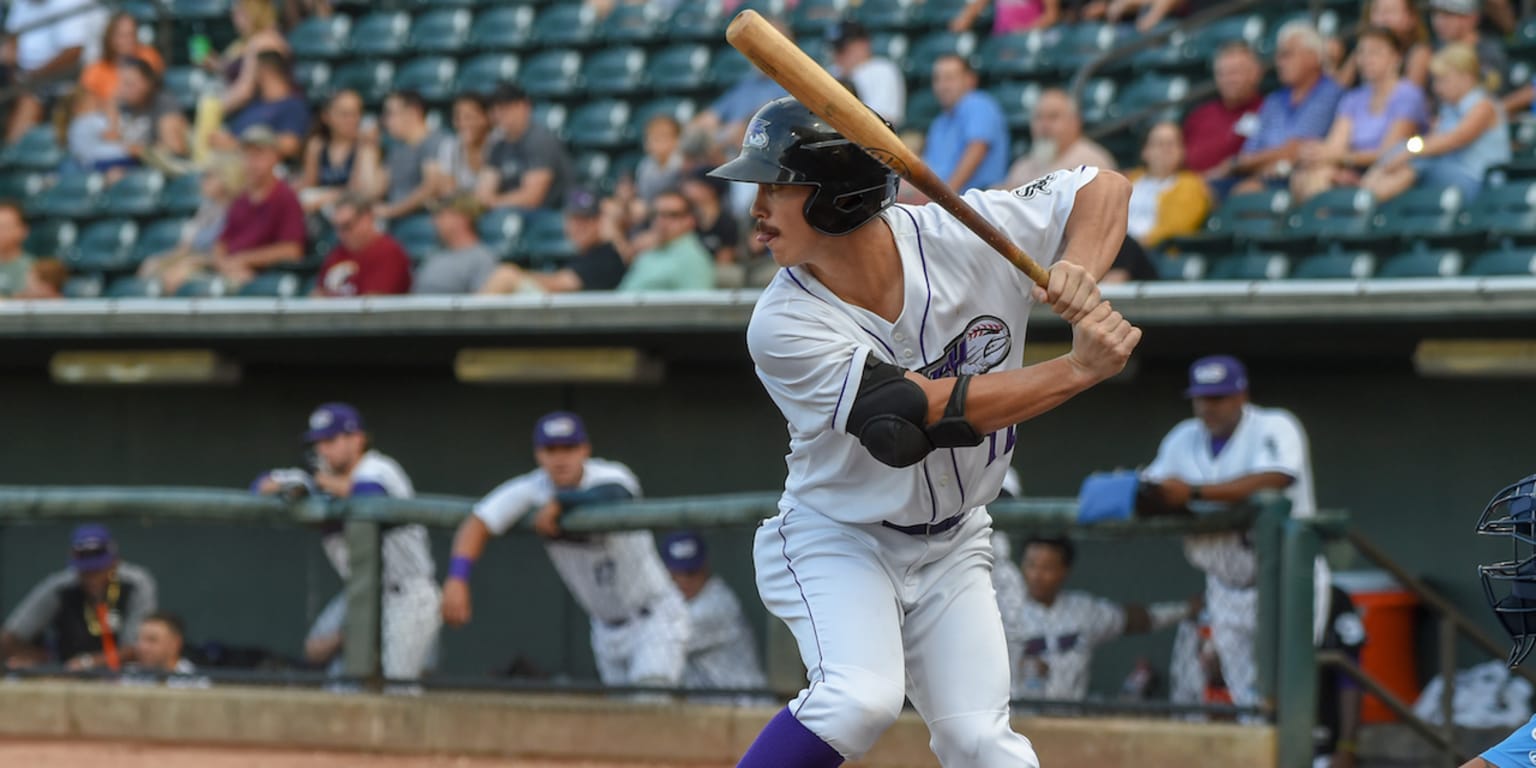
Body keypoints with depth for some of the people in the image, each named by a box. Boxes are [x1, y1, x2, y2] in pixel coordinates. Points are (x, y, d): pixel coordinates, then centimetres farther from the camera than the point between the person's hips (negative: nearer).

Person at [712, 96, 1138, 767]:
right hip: (838, 538, -3)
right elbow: (934, 412, -31)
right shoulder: (784, 326, -25)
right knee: (860, 699, -29)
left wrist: (1077, 275, -25)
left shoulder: (959, 236, -16)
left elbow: (1103, 187, -4)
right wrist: (1081, 368, -32)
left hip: (951, 547, 3)